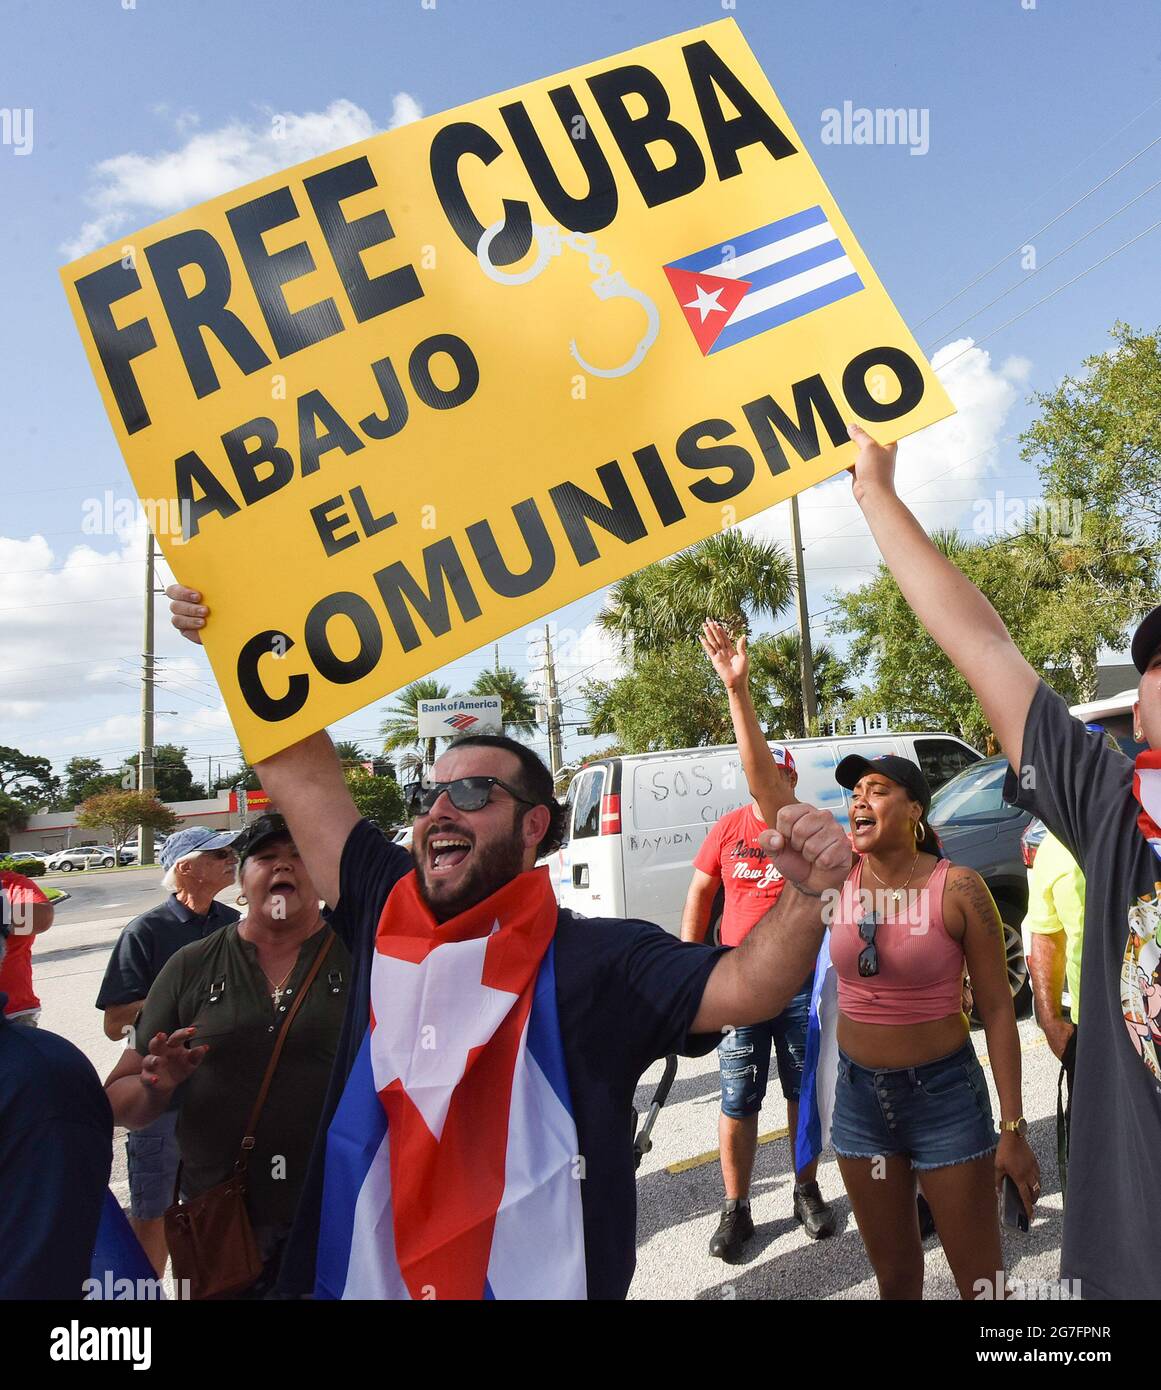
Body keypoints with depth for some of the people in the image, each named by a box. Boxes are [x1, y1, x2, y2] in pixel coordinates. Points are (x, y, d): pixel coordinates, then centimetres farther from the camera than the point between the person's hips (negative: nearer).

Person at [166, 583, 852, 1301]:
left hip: (542, 1282, -3)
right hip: (359, 1275, 4)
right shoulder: (384, 918, -2)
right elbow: (298, 768, -1)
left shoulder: (598, 960, -13)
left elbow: (745, 987, -25)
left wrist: (807, 891, -43)